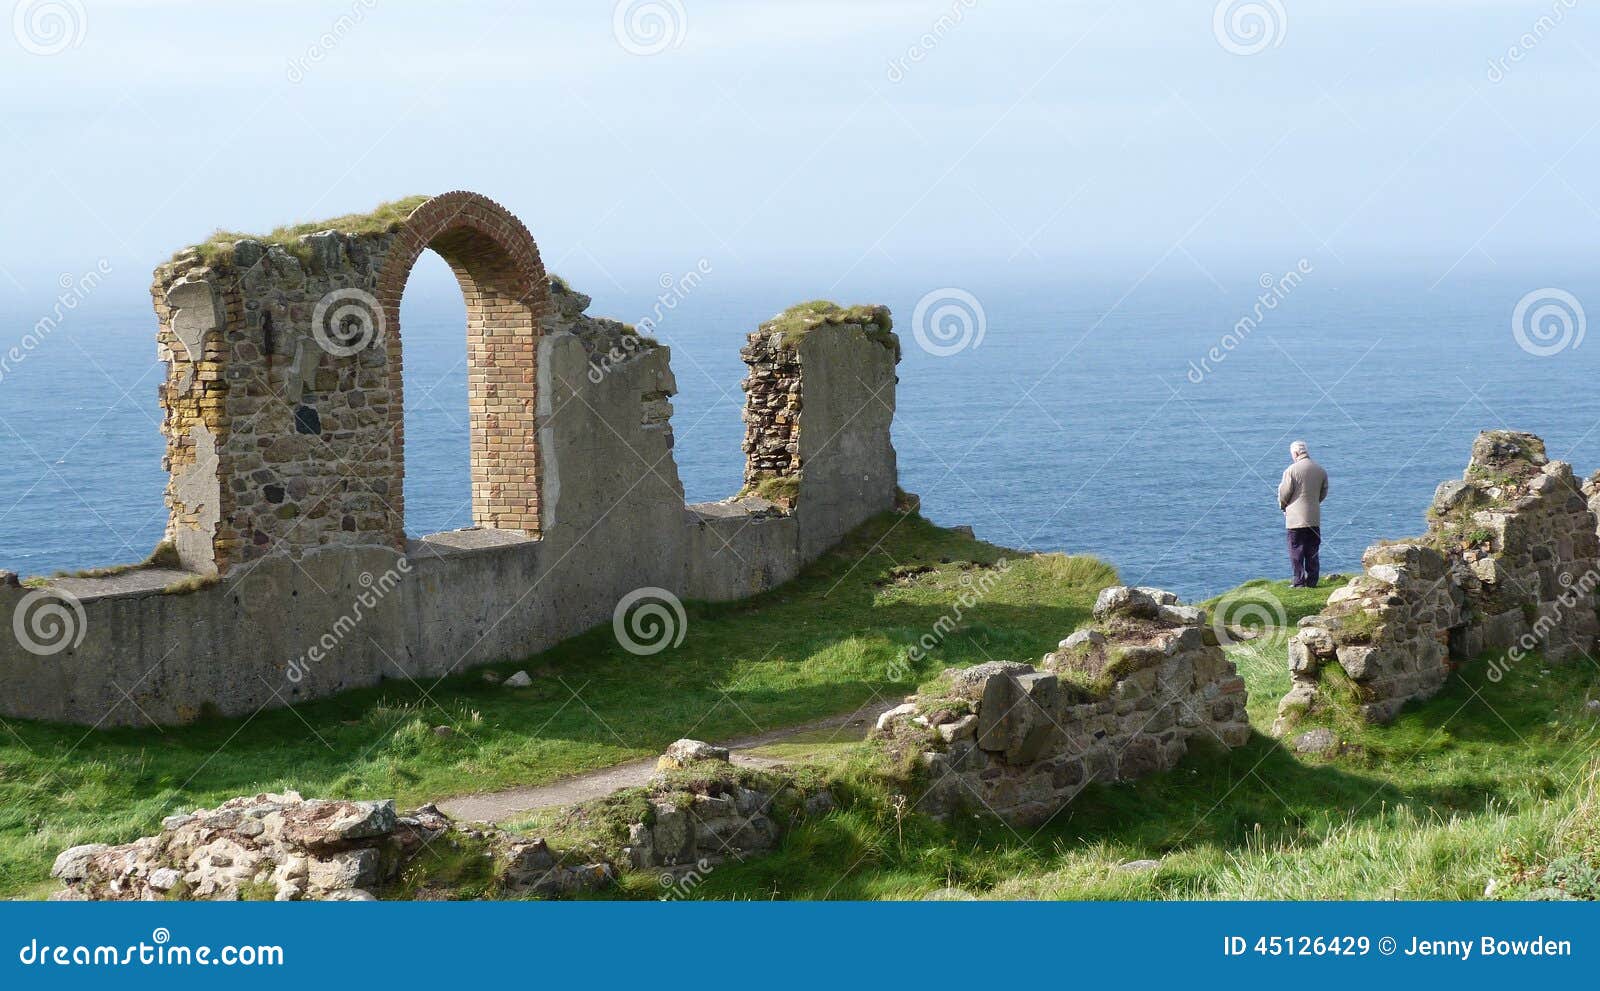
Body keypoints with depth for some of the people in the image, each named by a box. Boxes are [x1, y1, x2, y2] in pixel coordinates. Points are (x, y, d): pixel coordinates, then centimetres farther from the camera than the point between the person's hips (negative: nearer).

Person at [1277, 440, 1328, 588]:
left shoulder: (1291, 470, -12)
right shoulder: (1320, 470, 5)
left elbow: (1284, 494, -8)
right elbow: (1324, 493, 13)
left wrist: (1283, 505, 13)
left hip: (1296, 518, -5)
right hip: (1314, 519, 5)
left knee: (1296, 552, 1)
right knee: (1313, 553, 10)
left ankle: (1299, 583, -2)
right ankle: (1312, 582, 11)